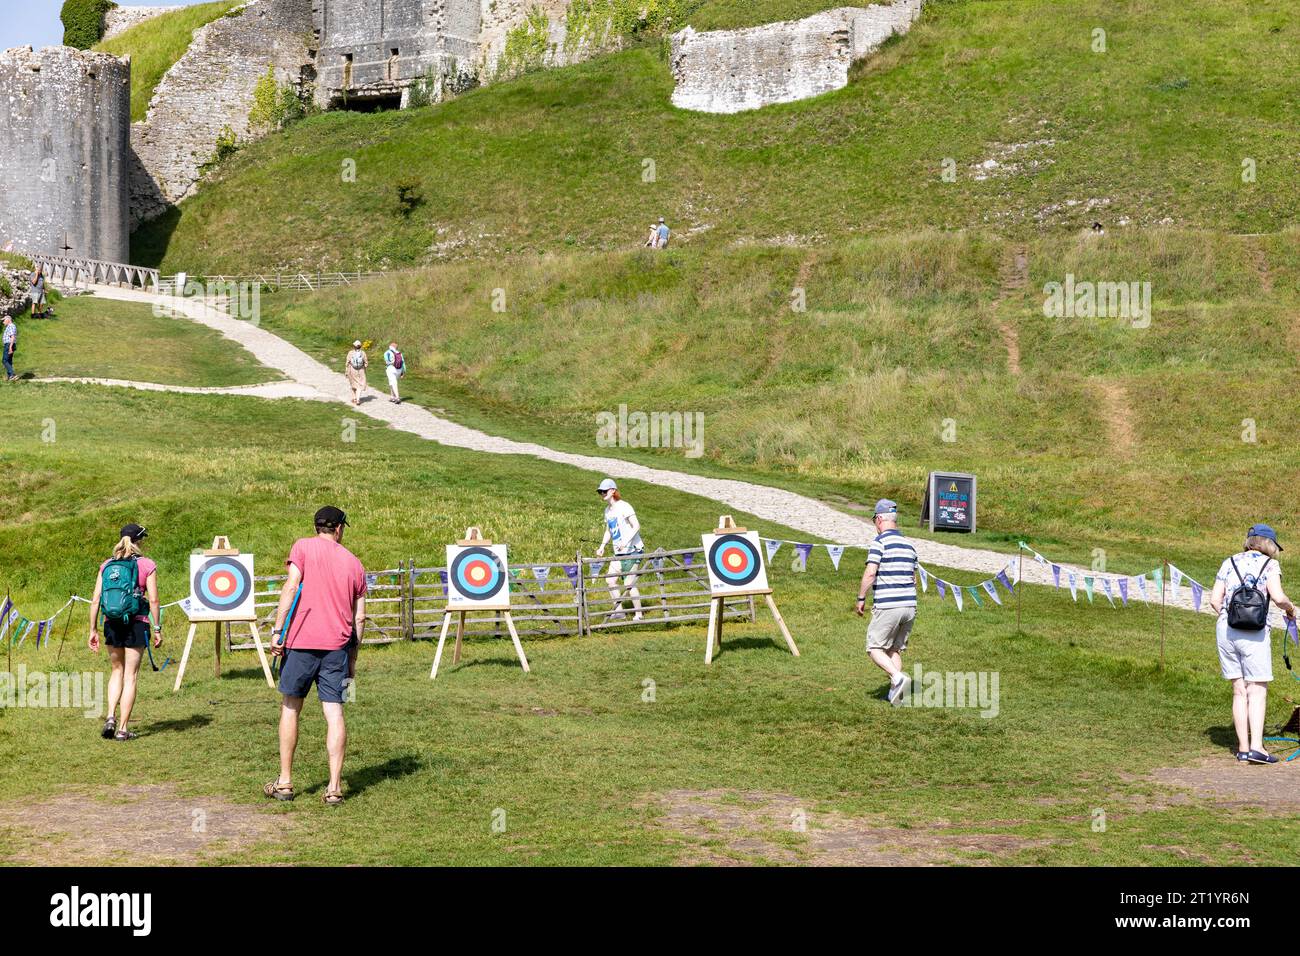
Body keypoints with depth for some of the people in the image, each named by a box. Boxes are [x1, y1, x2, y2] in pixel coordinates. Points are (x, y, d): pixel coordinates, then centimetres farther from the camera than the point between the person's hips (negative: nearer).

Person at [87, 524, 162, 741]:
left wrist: (93, 629, 8)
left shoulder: (106, 565, 6)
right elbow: (153, 599, -7)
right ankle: (123, 728, 4)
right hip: (136, 624, -3)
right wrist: (157, 629, 0)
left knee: (116, 672, 20)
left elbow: (95, 600, 3)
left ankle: (111, 717, 4)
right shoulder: (147, 565, -3)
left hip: (111, 624, 3)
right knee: (130, 676, 3)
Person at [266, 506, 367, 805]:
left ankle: (284, 783, 13)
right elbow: (359, 617, 13)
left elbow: (292, 587, -11)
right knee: (334, 713, 1)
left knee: (290, 708, 10)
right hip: (337, 645, 2)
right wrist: (353, 660, 19)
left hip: (302, 641, -2)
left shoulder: (303, 547, 3)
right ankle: (335, 787, -4)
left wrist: (278, 630, -10)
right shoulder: (354, 563, 13)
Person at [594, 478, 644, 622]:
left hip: (633, 550, -8)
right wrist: (602, 546, 8)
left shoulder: (624, 507, -12)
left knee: (629, 584, -9)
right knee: (610, 580, -1)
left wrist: (626, 541, -30)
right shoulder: (608, 510, 13)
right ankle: (618, 611, 9)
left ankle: (638, 614, 3)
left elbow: (636, 526, -18)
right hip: (619, 553, 8)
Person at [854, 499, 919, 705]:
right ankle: (896, 692, 8)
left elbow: (870, 574, -15)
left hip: (887, 606, -7)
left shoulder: (880, 542, -8)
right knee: (895, 650, 14)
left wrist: (861, 599, -4)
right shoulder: (909, 544, 15)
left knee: (875, 648, 0)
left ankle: (898, 678, -19)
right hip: (909, 605, 7)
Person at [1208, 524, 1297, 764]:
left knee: (1239, 690, 10)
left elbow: (1214, 600, 9)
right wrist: (1290, 608, 9)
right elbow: (1278, 597, -11)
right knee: (1257, 690, -1)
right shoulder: (1269, 564, 3)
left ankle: (1243, 748, 9)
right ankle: (1256, 747, -12)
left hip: (1225, 629, 4)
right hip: (1254, 632, -4)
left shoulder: (1229, 563, 15)